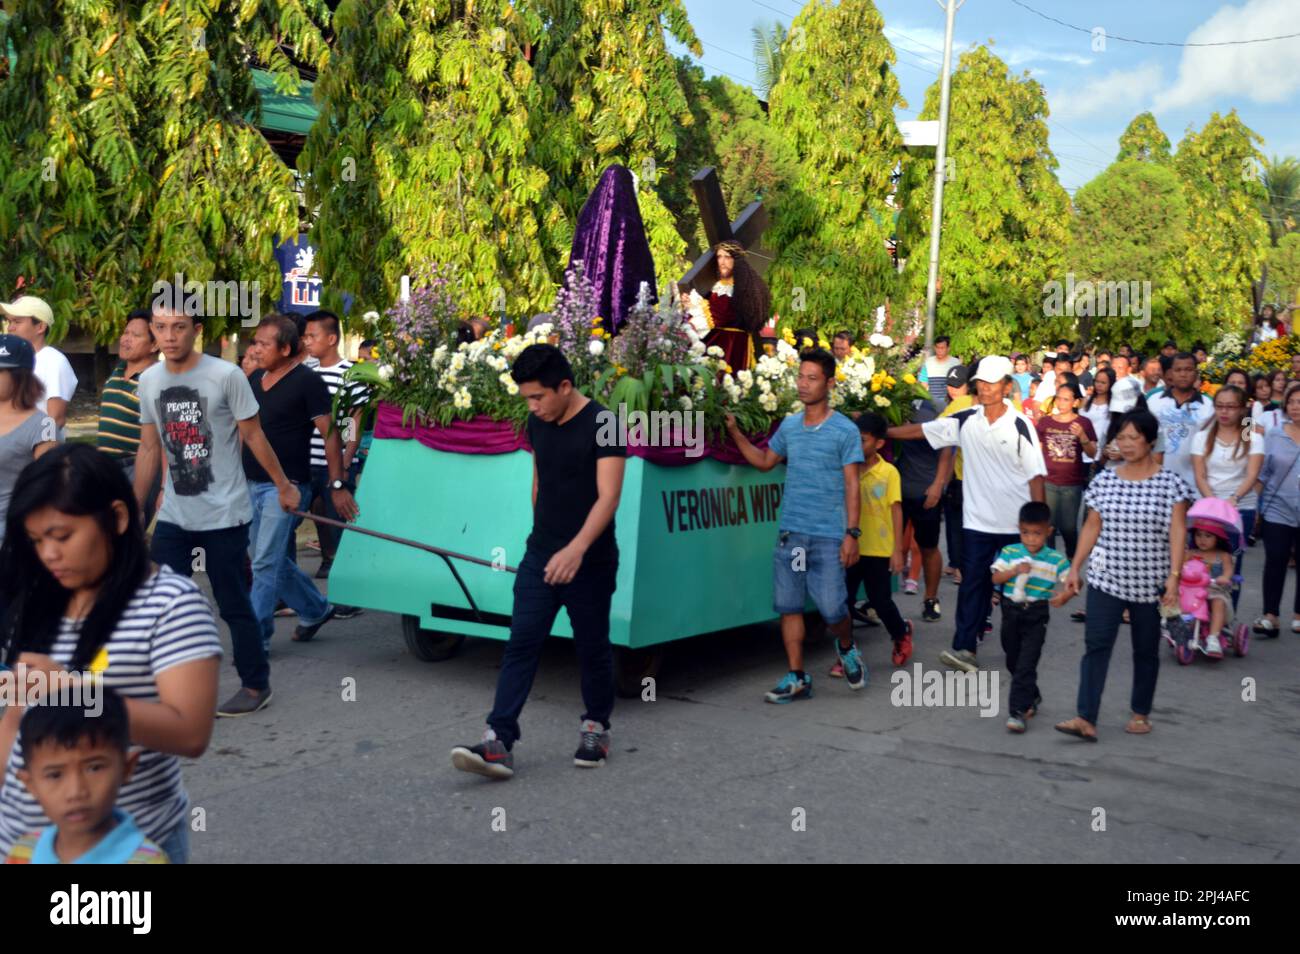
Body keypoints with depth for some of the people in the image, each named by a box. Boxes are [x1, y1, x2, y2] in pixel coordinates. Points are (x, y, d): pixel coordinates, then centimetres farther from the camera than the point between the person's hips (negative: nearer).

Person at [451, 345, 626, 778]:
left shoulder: (602, 426, -15)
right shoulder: (537, 424, 6)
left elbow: (609, 496, -23)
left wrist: (576, 548, -34)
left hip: (589, 561, -5)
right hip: (540, 557, 5)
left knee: (592, 648, 8)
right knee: (521, 644, -3)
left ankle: (596, 729, 28)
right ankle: (499, 742, -7)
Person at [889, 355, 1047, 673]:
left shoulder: (1020, 426, -8)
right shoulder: (966, 420, 0)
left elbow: (1035, 475, -7)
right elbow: (922, 430, 2)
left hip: (1015, 523, -2)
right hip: (977, 520, 2)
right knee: (974, 584, -1)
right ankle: (964, 649, -4)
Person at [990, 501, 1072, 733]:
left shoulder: (1055, 559, -3)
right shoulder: (1009, 552, 1)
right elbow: (996, 578, -4)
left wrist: (1065, 595, -21)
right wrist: (1015, 570, -21)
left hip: (1036, 616, -3)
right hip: (1011, 611, 3)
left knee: (1026, 664, -11)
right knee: (1013, 661, 16)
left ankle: (1018, 711, -11)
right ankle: (1032, 697, 39)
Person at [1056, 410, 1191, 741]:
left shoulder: (1171, 483, -3)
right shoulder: (1104, 481, 4)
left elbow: (1177, 532, -6)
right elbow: (1091, 527, 8)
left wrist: (1174, 576, -13)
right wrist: (1074, 568, 4)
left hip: (1150, 583, -1)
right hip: (1106, 578, 1)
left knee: (1146, 650, 11)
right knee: (1096, 645, -9)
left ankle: (1140, 714, 27)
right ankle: (1086, 719, -15)